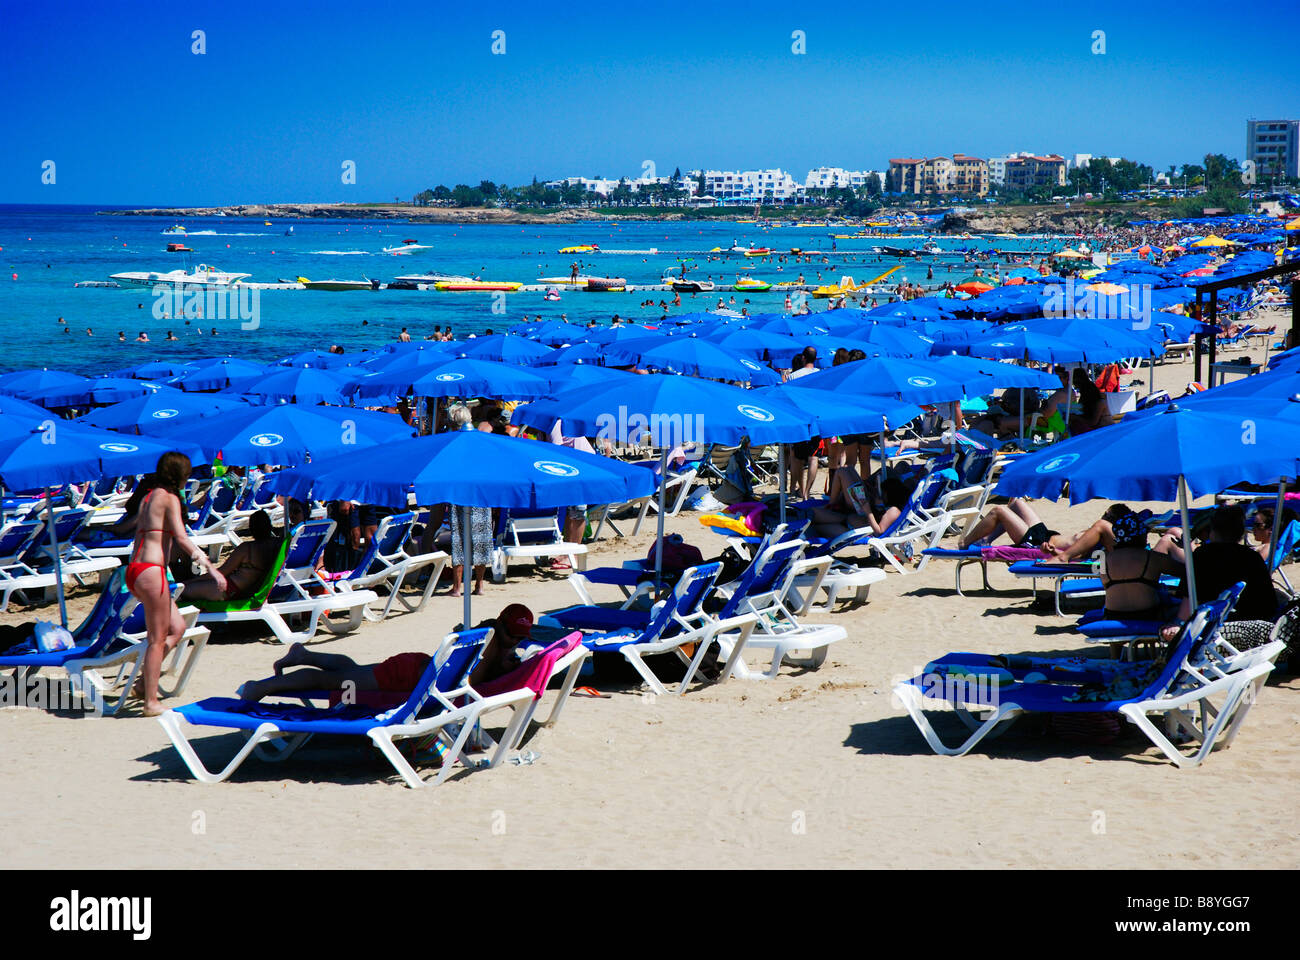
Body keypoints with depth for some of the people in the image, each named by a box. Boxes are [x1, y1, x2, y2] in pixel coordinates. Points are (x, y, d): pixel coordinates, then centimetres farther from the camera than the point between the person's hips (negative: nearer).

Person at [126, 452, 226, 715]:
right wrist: (210, 567, -20)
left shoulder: (147, 498, 18)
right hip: (151, 571, -9)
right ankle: (151, 701, 2)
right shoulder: (169, 498, -7)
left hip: (134, 571, 9)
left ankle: (145, 679, 11)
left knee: (177, 627, 16)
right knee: (158, 639, -1)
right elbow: (181, 538, -17)